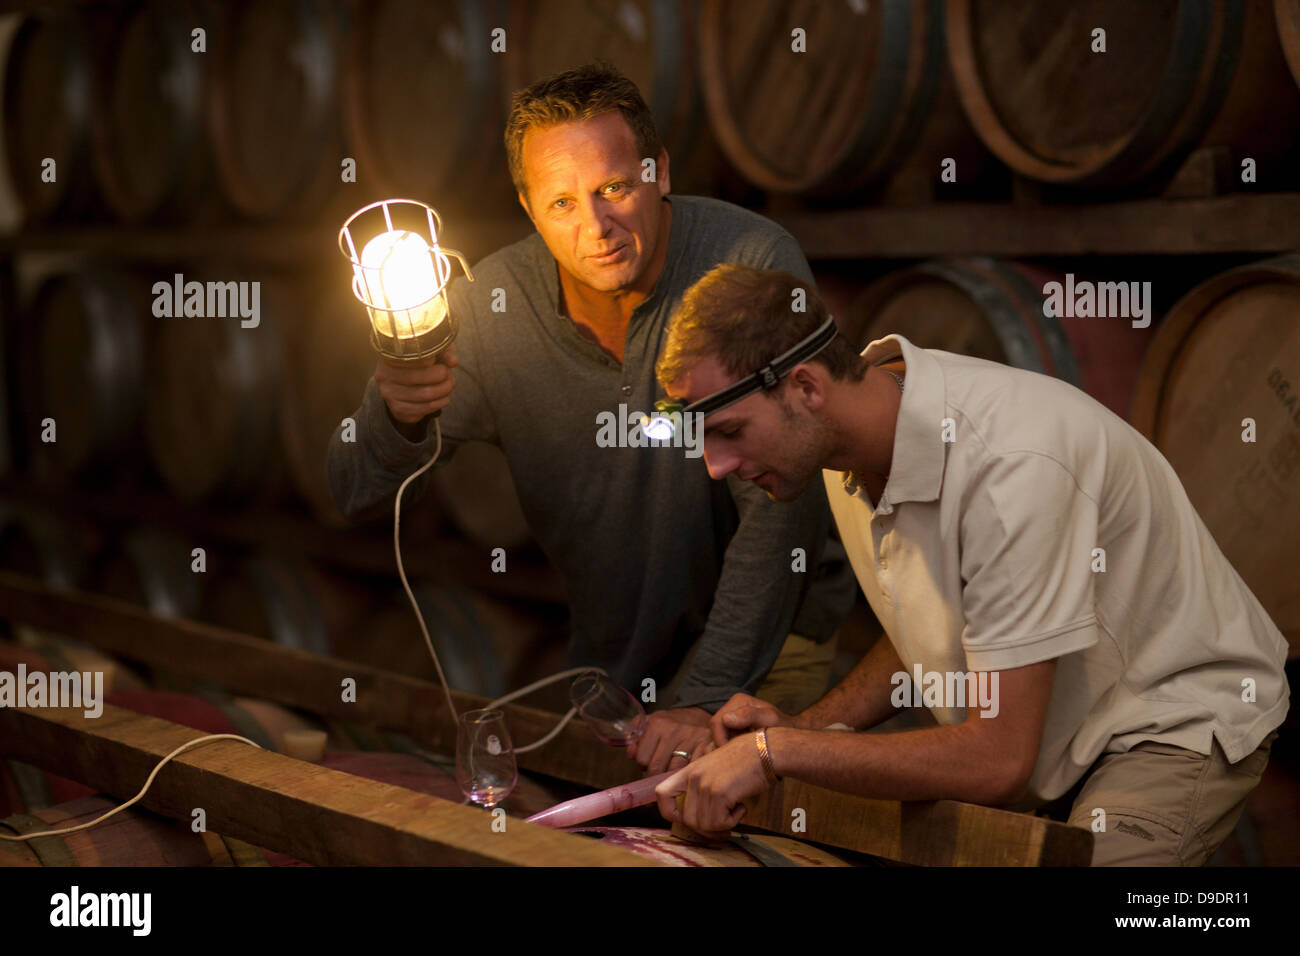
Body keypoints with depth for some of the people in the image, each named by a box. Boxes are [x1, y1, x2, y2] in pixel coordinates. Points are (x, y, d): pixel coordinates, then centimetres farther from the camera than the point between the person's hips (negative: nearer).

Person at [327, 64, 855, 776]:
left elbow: (781, 510, -21)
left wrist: (705, 698, -25)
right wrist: (396, 411, -29)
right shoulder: (490, 304, -11)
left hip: (765, 631, -3)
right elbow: (355, 497, -7)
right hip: (604, 644, 3)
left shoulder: (753, 264, -21)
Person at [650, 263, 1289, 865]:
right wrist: (804, 728, -6)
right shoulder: (844, 445, -6)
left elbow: (999, 761, -31)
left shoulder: (1009, 468, -33)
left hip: (1178, 717, -8)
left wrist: (778, 752, -28)